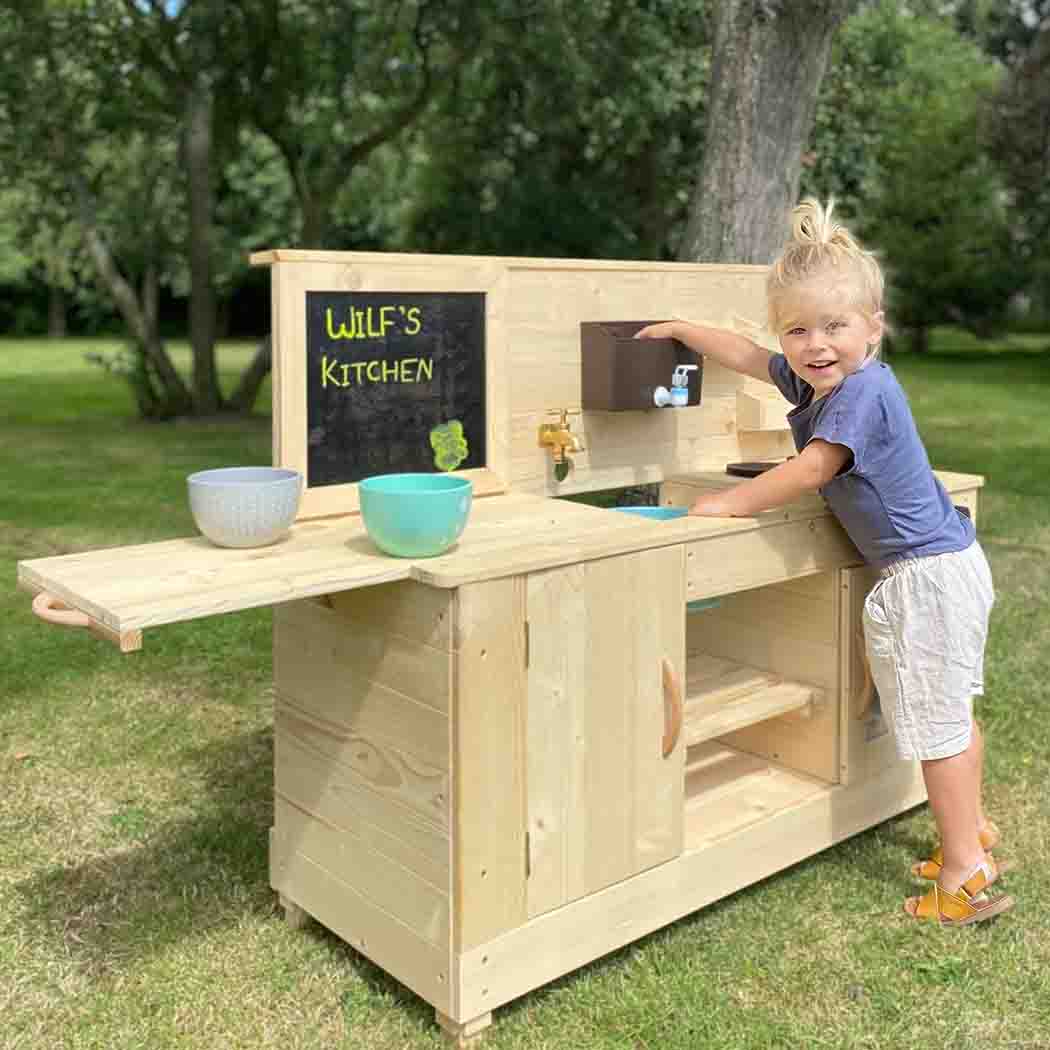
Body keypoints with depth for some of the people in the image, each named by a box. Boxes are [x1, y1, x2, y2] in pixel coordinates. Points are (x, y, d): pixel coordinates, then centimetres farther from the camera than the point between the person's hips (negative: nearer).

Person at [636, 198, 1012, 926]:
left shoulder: (865, 390, -22)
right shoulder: (813, 377, 6)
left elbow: (810, 472, -24)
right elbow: (746, 355, 19)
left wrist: (730, 504, -16)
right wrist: (681, 330, 25)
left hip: (928, 574, -10)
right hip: (949, 567, 10)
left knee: (936, 724, -2)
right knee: (951, 714, 21)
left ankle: (966, 874, 9)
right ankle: (972, 829, 37)